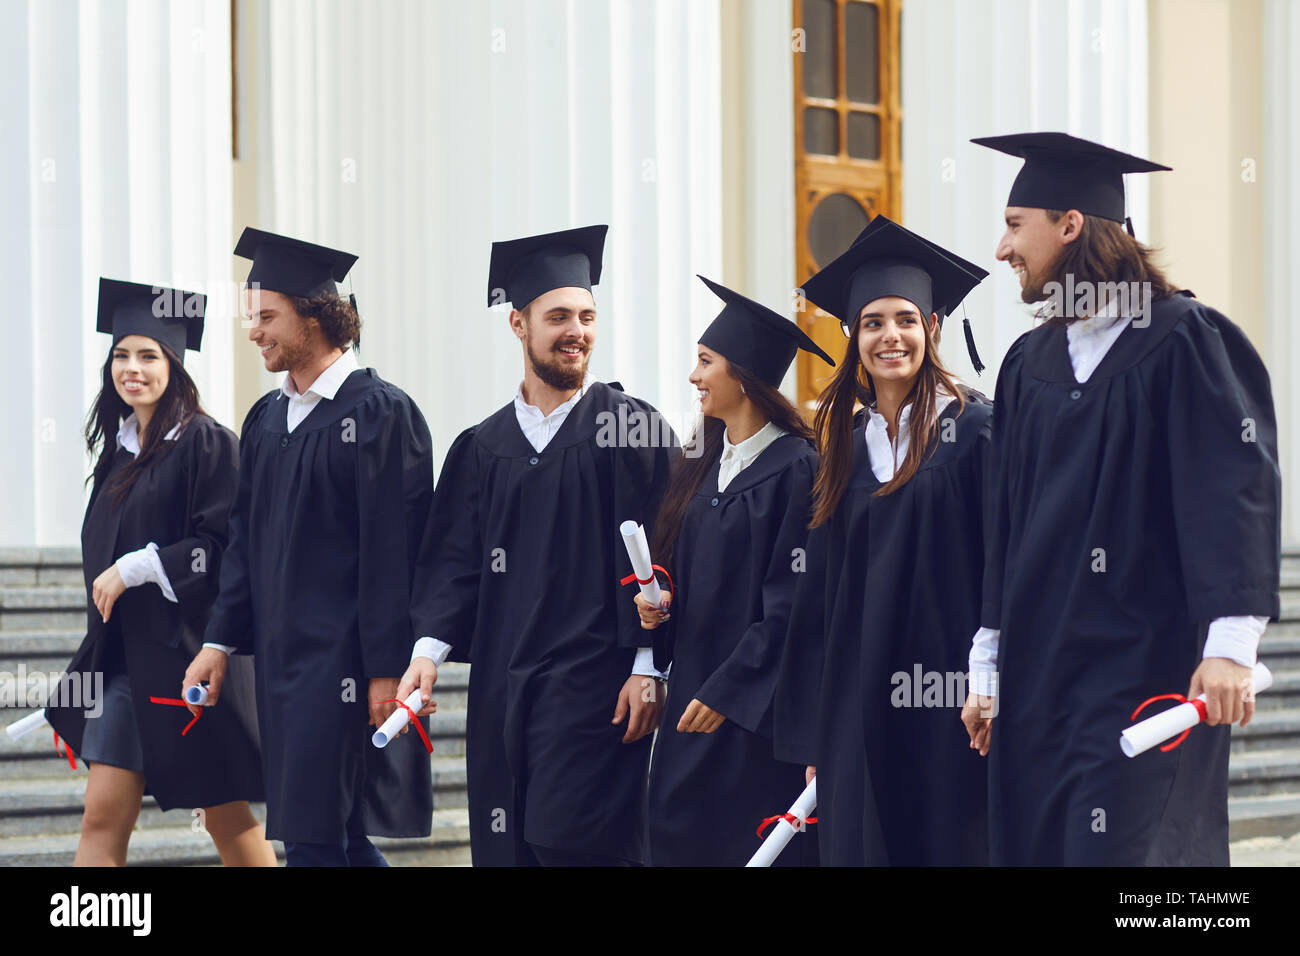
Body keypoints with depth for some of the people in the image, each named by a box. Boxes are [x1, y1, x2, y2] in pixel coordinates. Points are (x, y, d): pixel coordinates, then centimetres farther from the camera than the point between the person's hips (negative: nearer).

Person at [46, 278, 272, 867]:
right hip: (124, 653, 7)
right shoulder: (119, 448, 14)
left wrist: (136, 568, -18)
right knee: (104, 817, 0)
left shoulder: (205, 443, -9)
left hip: (184, 652, -7)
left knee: (227, 818, 3)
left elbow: (223, 545, -16)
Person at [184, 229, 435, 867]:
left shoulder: (379, 413, -10)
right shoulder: (267, 419, 14)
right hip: (281, 658, 8)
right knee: (343, 840, 11)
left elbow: (391, 551, -14)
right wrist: (220, 642, 10)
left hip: (342, 661, -8)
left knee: (313, 841, -10)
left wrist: (387, 670, -17)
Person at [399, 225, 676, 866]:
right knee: (505, 846, 5)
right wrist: (430, 647, -6)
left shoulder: (633, 429, 0)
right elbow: (456, 560, 9)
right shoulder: (485, 447, 13)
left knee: (572, 841, -14)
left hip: (594, 685, -5)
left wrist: (648, 668, -12)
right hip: (502, 687, 5)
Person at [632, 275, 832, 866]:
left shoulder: (794, 470, -11)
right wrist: (657, 604, 0)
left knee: (753, 846, -6)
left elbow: (792, 602, -15)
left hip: (756, 712, -7)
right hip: (694, 697, 7)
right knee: (682, 841, 4)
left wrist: (726, 693, -16)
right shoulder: (702, 468, 14)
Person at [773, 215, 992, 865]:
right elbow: (819, 598, 16)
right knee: (862, 846, 3)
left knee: (951, 846, -4)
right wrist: (814, 738, 12)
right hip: (859, 708, 5)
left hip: (946, 710, -5)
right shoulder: (845, 449, 14)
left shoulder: (972, 429, -2)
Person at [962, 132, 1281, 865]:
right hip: (1040, 680, 7)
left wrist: (1230, 643, -24)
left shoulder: (1185, 342, -6)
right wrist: (988, 665, 16)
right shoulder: (1030, 363, 14)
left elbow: (1236, 489, -14)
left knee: (1121, 852, -11)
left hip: (1145, 667, -6)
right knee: (1033, 845, 5)